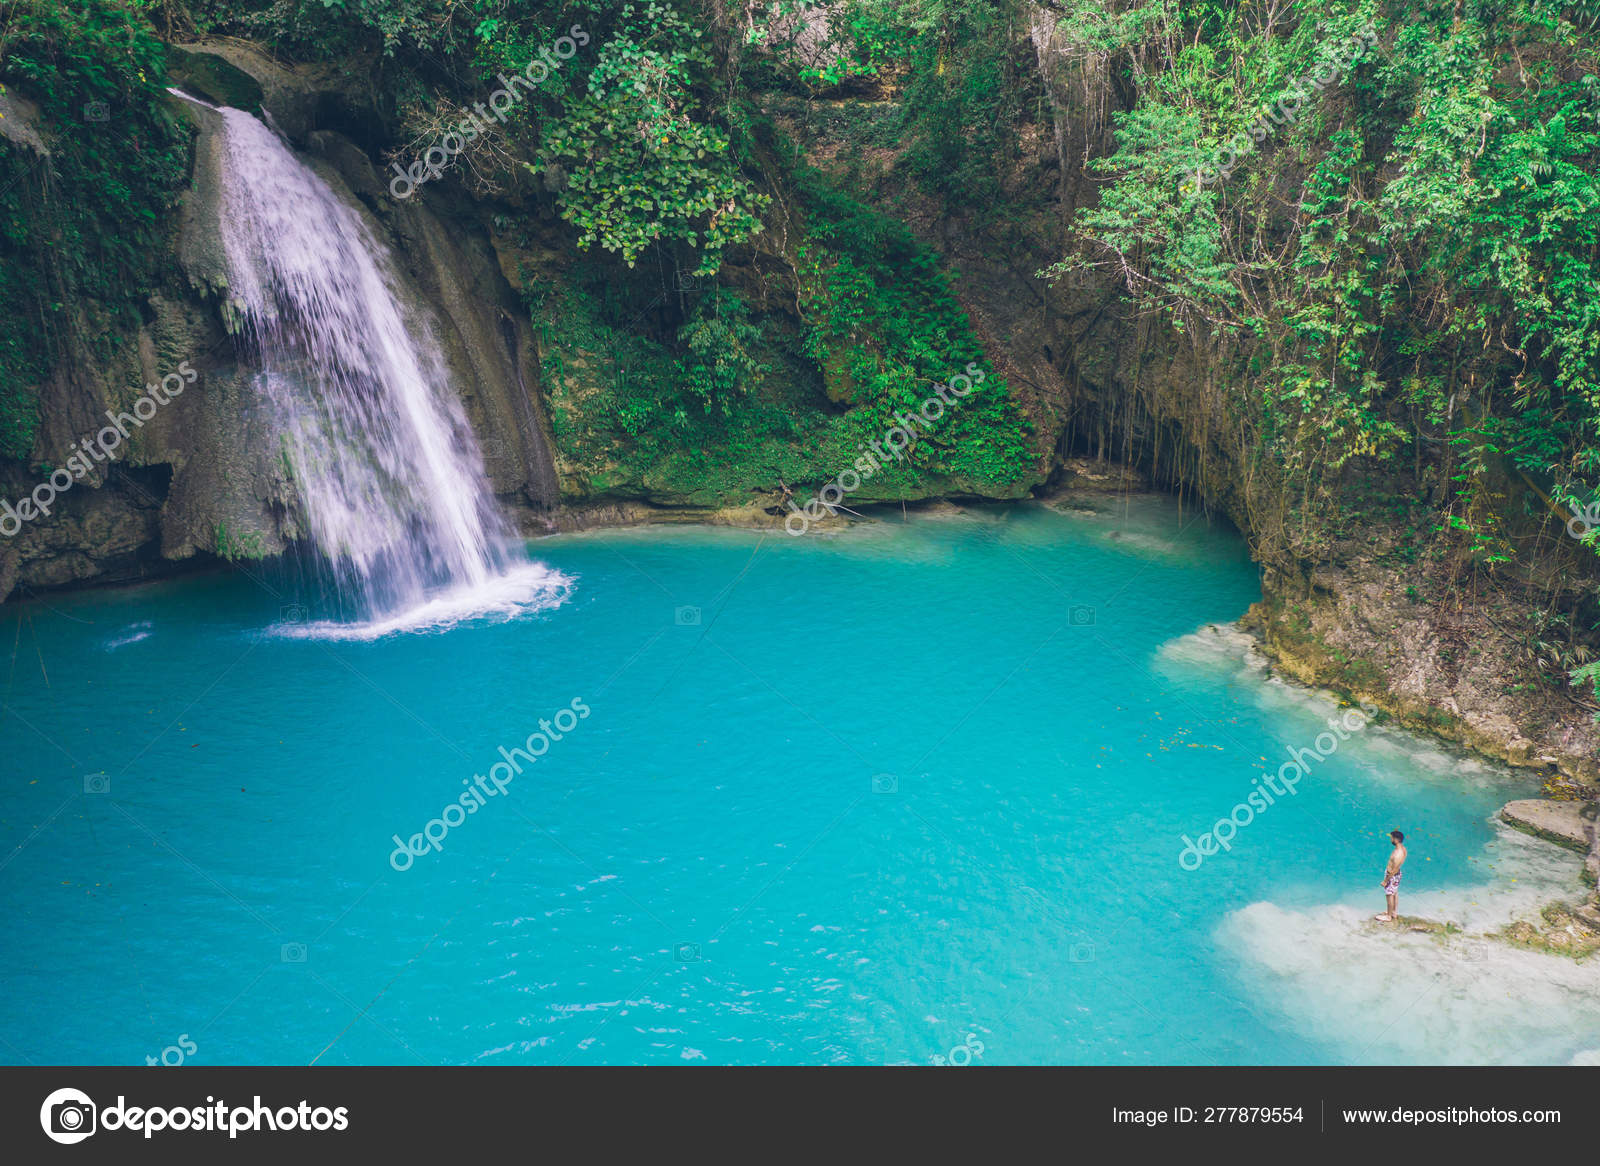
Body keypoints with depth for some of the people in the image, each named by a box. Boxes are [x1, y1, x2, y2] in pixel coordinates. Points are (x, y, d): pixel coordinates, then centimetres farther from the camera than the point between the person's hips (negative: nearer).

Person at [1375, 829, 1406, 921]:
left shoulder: (1398, 854, -37)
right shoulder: (1402, 848, -8)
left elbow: (1394, 870, -28)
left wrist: (1385, 881, -18)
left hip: (1392, 876, -9)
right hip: (1396, 874, 9)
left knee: (1389, 895, 9)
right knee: (1395, 893, 25)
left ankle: (1388, 917, 26)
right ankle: (1394, 912, 44)